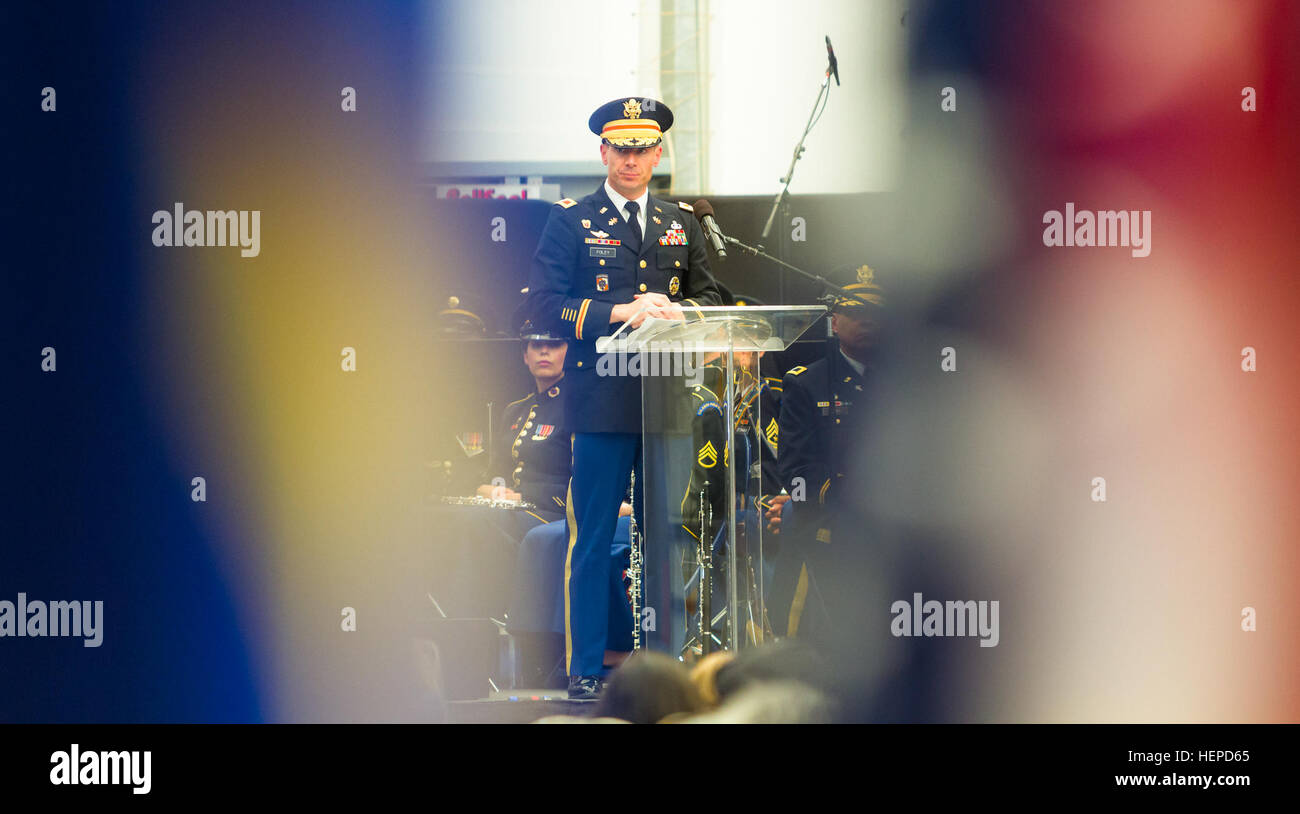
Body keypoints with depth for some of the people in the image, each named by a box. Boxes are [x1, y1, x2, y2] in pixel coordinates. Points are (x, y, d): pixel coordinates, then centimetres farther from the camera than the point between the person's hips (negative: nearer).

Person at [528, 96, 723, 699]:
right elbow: (545, 302, -5)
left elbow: (709, 298, 16)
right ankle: (584, 671, 1)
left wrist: (673, 311, -6)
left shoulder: (682, 224, 16)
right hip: (601, 401, -4)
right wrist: (620, 312, -16)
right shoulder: (571, 220, 3)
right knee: (592, 540, -3)